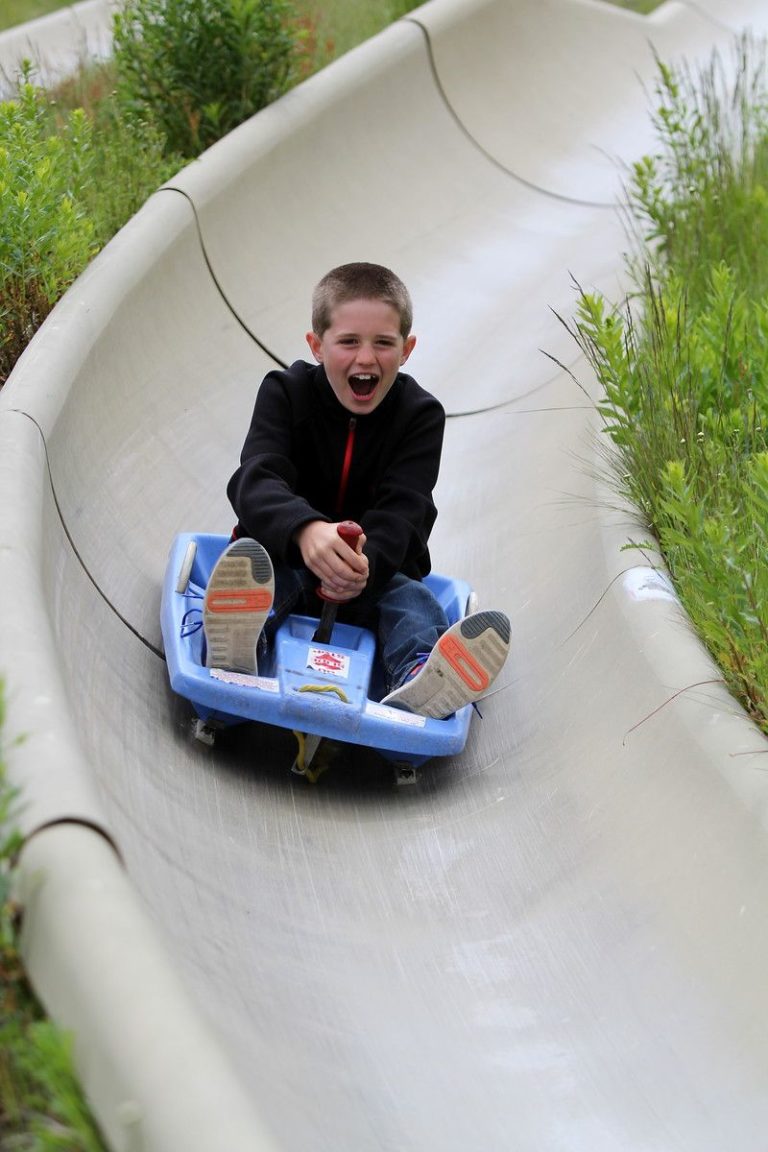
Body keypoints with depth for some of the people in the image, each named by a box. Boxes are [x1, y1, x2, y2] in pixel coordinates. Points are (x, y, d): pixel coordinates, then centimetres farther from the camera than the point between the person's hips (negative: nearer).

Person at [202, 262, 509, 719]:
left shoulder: (421, 415, -5)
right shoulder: (286, 393, -7)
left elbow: (399, 514, -18)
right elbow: (257, 483, -26)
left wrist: (363, 565, -43)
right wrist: (305, 531, -50)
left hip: (377, 571, 1)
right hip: (289, 554, 0)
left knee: (412, 599, -30)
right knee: (253, 560, -32)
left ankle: (419, 682, -65)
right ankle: (236, 650, -66)